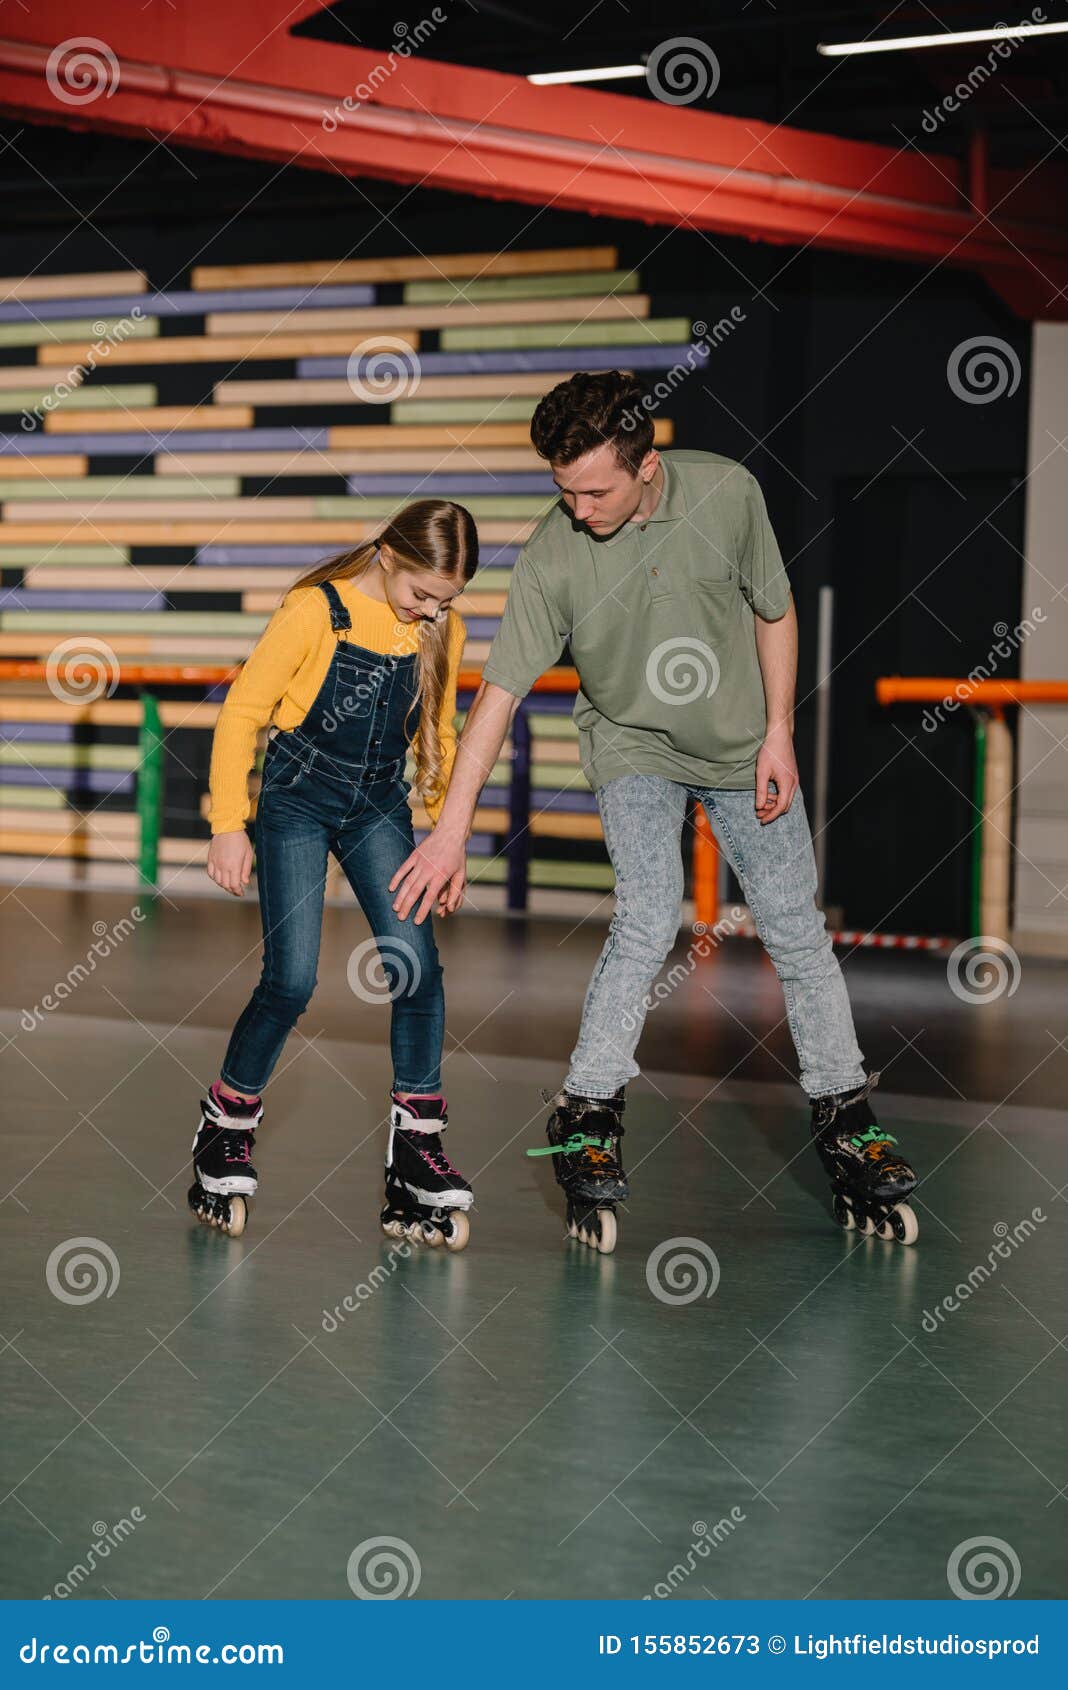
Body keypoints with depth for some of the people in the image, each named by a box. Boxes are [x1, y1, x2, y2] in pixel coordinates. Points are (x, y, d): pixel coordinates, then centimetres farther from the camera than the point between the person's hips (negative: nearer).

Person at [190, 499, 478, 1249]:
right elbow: (243, 711, -11)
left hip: (379, 807, 4)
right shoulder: (316, 610, -16)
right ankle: (225, 1132, 10)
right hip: (297, 800, -4)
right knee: (291, 980, -11)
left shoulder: (444, 630, -2)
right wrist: (230, 825, -13)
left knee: (417, 966, -11)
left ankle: (417, 1150, -2)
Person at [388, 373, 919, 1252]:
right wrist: (452, 827, -25)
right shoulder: (553, 556, -24)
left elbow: (774, 610, -4)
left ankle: (848, 1123, 14)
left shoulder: (727, 493, -20)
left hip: (744, 745, 2)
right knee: (649, 917, -22)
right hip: (634, 746, -2)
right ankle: (587, 1117, -10)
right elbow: (500, 691, -22)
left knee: (797, 930, 2)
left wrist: (778, 735, -6)